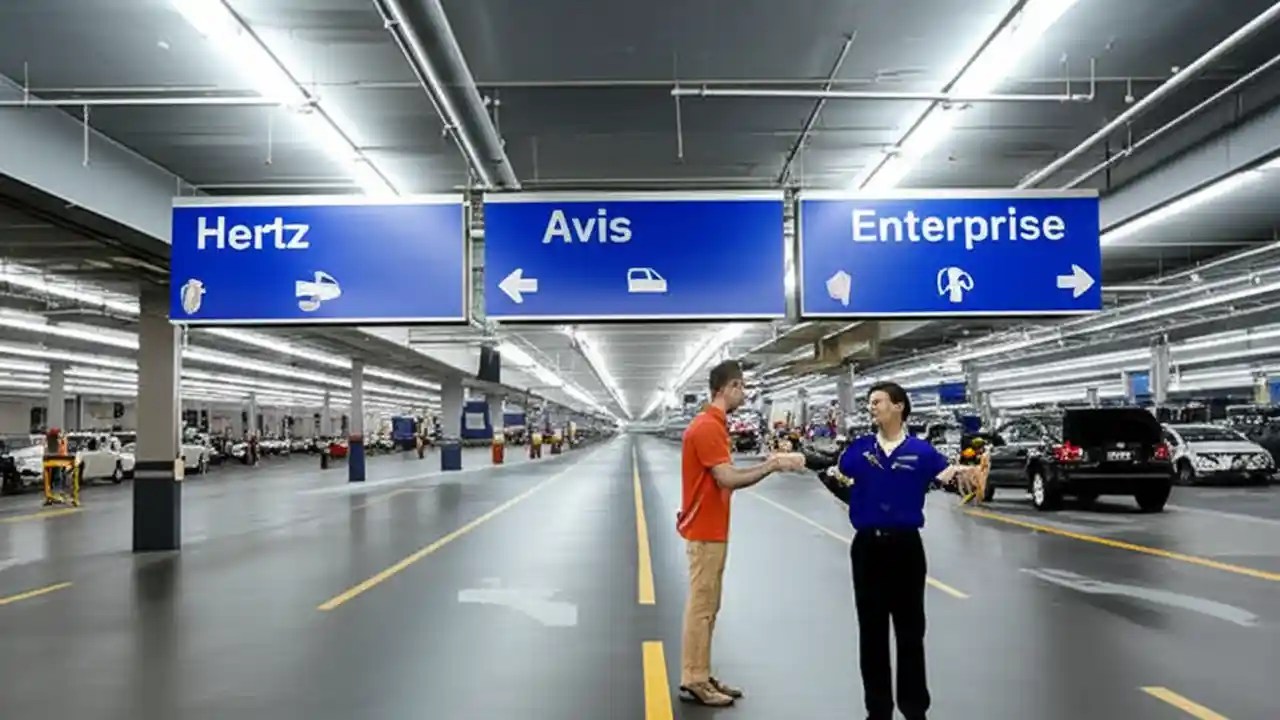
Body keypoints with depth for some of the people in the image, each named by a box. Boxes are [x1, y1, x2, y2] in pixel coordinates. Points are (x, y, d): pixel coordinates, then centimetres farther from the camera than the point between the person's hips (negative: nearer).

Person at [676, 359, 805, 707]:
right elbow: (727, 479, -26)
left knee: (707, 606, 14)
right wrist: (772, 466, -20)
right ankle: (693, 681, 7)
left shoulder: (713, 424, 12)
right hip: (705, 532, -10)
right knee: (701, 605, -2)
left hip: (712, 530, 10)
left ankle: (701, 676, 22)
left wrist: (768, 463, 7)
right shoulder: (708, 427, -20)